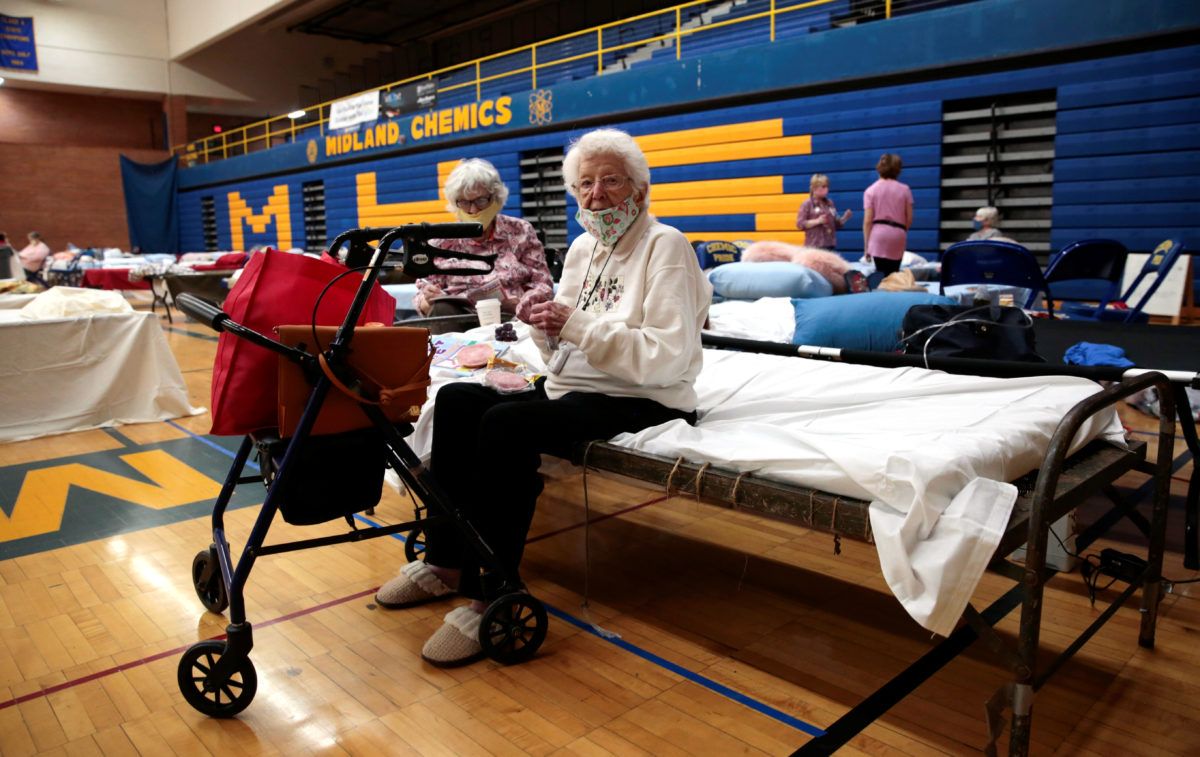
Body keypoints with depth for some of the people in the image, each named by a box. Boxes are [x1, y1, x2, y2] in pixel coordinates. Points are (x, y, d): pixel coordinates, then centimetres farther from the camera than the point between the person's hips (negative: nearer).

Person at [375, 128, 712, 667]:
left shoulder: (665, 247, -8)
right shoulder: (582, 248, 17)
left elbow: (667, 357, -20)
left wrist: (575, 325, -19)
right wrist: (544, 322, -5)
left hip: (641, 402, -8)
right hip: (568, 390, 8)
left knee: (506, 423, -29)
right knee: (457, 399, -6)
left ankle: (489, 596, -19)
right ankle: (445, 560, 0)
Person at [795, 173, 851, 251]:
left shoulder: (829, 203, 14)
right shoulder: (807, 204, -1)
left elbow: (836, 224, 20)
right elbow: (800, 224, -9)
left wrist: (844, 218, 0)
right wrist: (817, 221, -18)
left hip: (830, 244, 5)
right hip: (814, 246, -5)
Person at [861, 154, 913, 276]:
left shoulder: (871, 190, 4)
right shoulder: (904, 189, 8)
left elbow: (867, 221, -1)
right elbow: (909, 218, 9)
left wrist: (866, 244, 6)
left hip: (878, 233, -2)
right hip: (899, 233, 2)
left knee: (882, 274, -7)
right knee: (893, 274, 7)